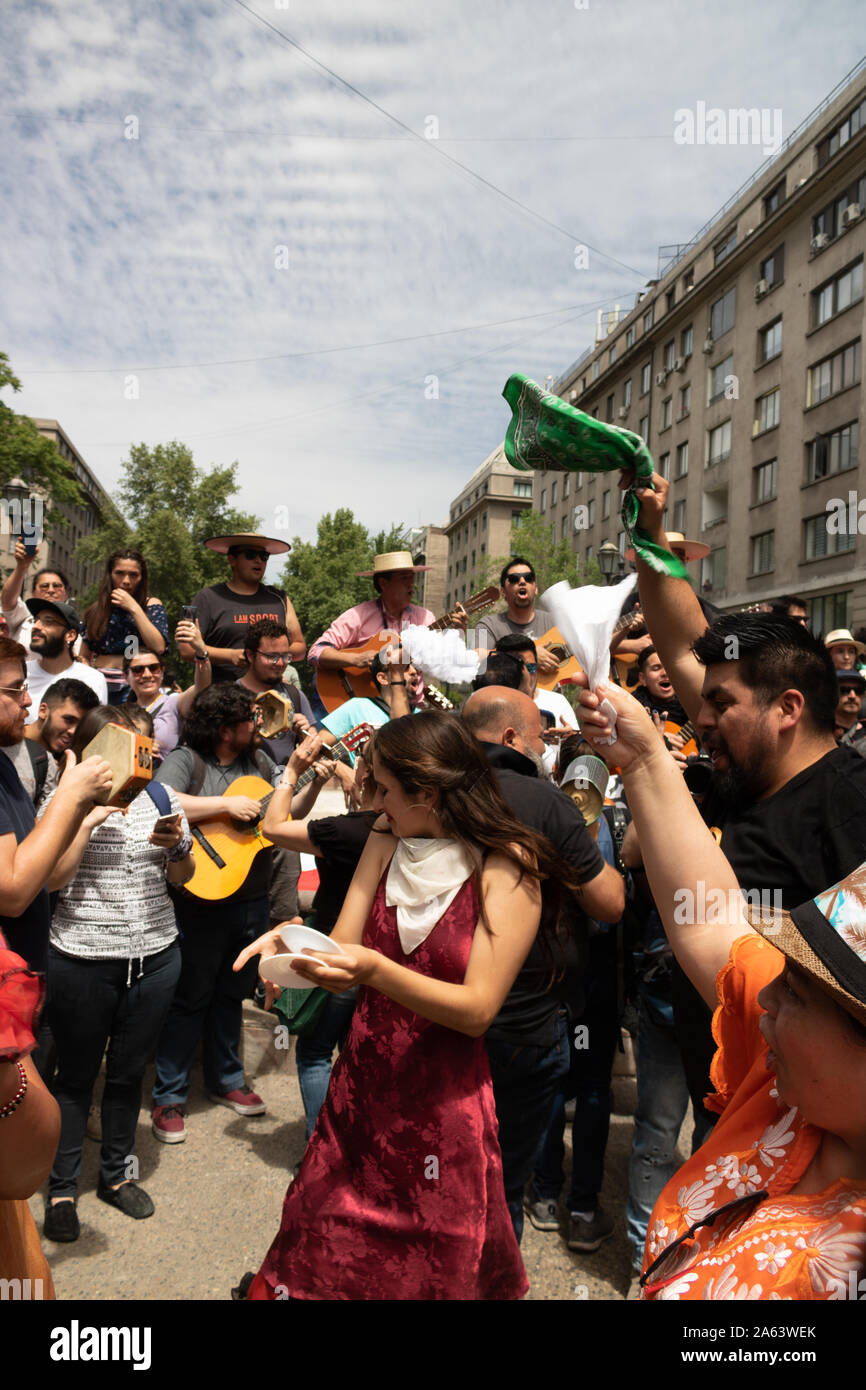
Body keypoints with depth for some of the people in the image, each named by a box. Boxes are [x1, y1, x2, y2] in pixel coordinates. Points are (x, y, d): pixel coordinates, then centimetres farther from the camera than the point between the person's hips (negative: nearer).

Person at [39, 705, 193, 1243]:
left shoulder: (159, 796, 3)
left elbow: (182, 877, 9)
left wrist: (176, 845, -13)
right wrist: (89, 819, -21)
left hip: (155, 955, 3)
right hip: (83, 960, -3)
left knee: (129, 1071, 16)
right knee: (76, 1075, 11)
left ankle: (117, 1173, 36)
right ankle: (62, 1188, 30)